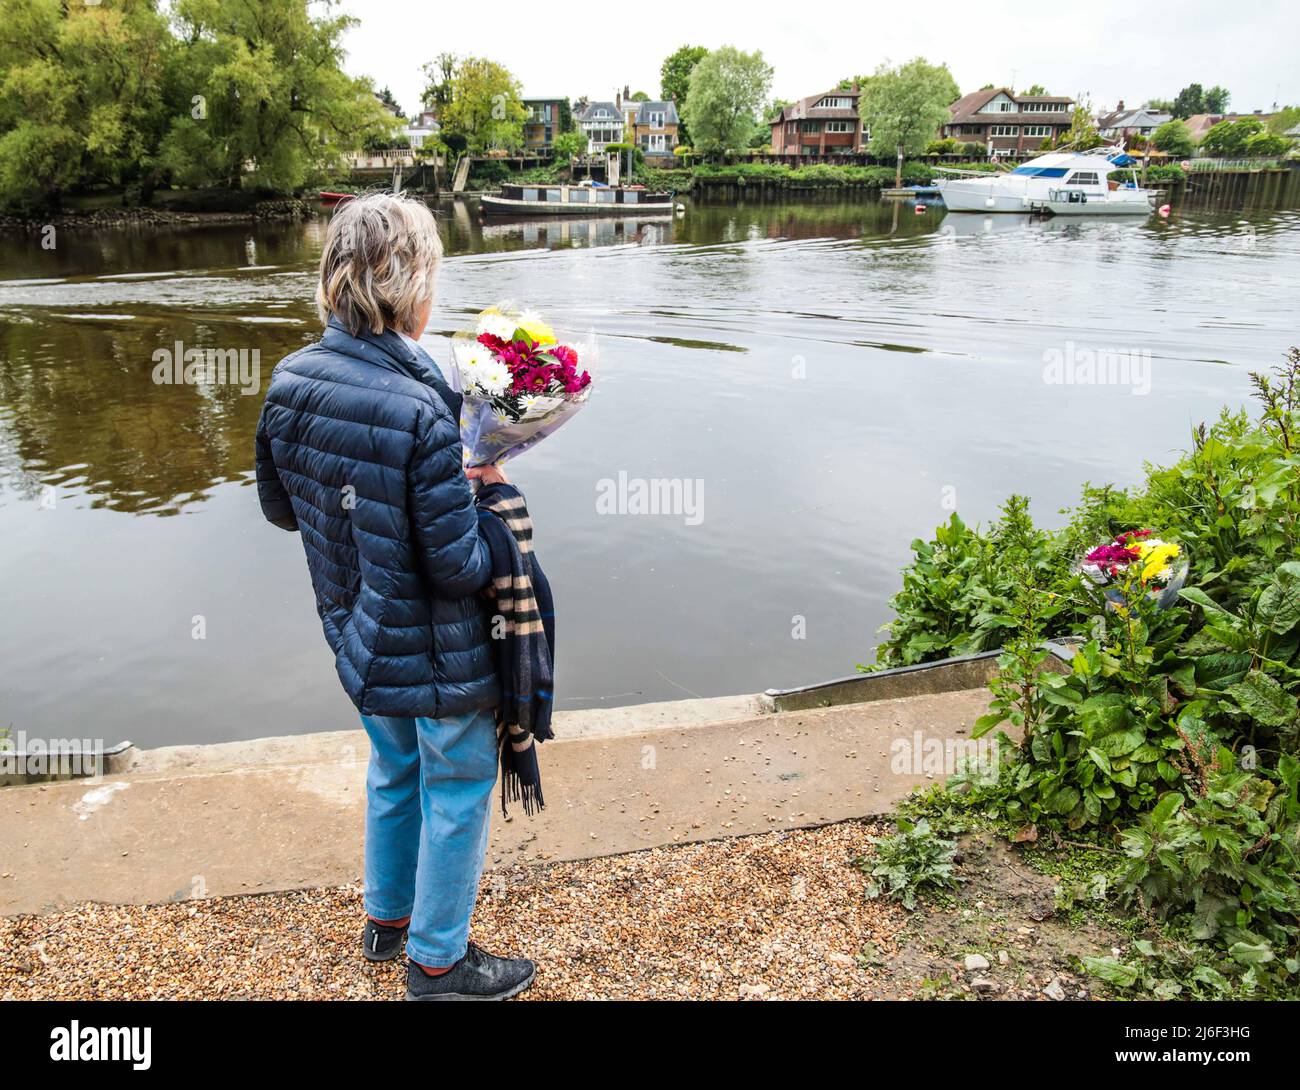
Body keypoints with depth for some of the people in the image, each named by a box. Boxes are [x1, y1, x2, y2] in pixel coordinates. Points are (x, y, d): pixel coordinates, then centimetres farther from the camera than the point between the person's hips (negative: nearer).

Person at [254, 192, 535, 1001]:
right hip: (440, 656, -7)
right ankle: (439, 960, 32)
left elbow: (281, 509, 6)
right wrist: (492, 492, -9)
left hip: (360, 638, 7)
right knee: (457, 792, 14)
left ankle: (387, 918, 47)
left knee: (393, 773, 27)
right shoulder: (420, 412, -29)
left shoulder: (292, 381, -8)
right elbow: (462, 567, -25)